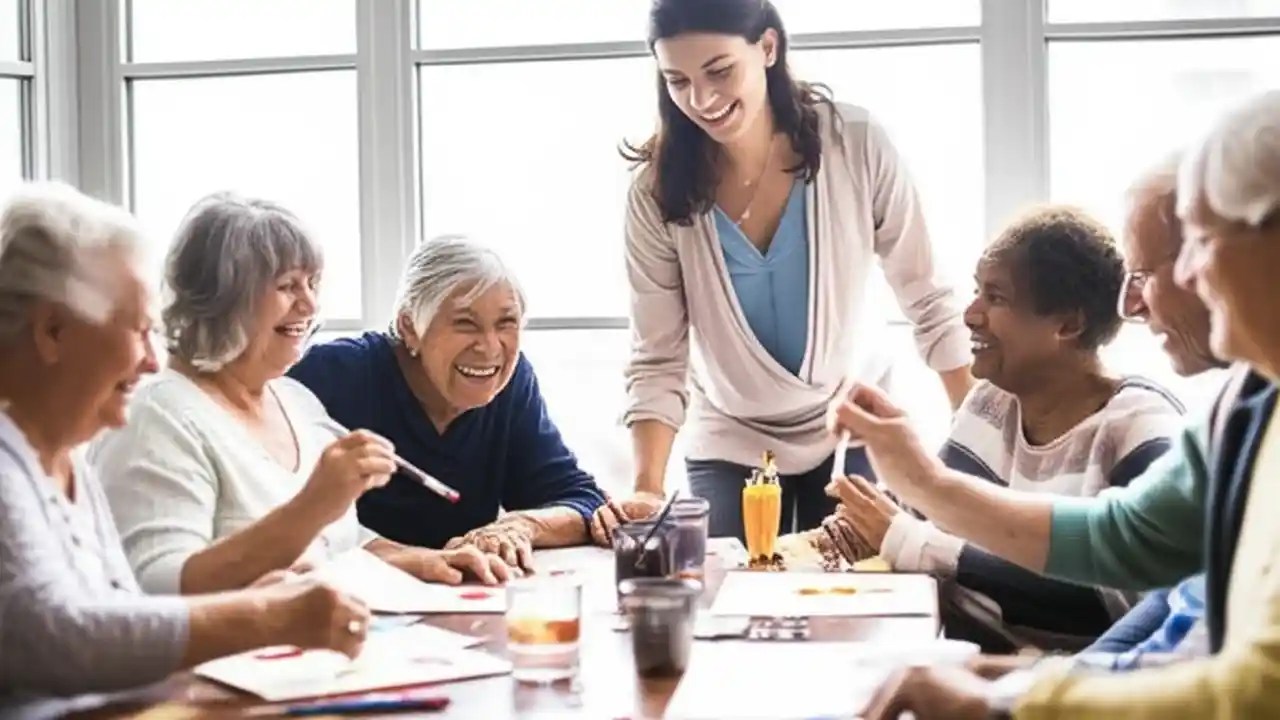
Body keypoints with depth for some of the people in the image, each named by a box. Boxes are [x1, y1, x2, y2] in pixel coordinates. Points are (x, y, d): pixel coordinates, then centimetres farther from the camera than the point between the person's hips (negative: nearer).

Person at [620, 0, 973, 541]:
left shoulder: (856, 145, -17)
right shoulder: (658, 191, -16)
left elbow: (928, 301, -8)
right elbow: (657, 362, -15)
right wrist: (647, 490, -28)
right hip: (731, 445, 0)